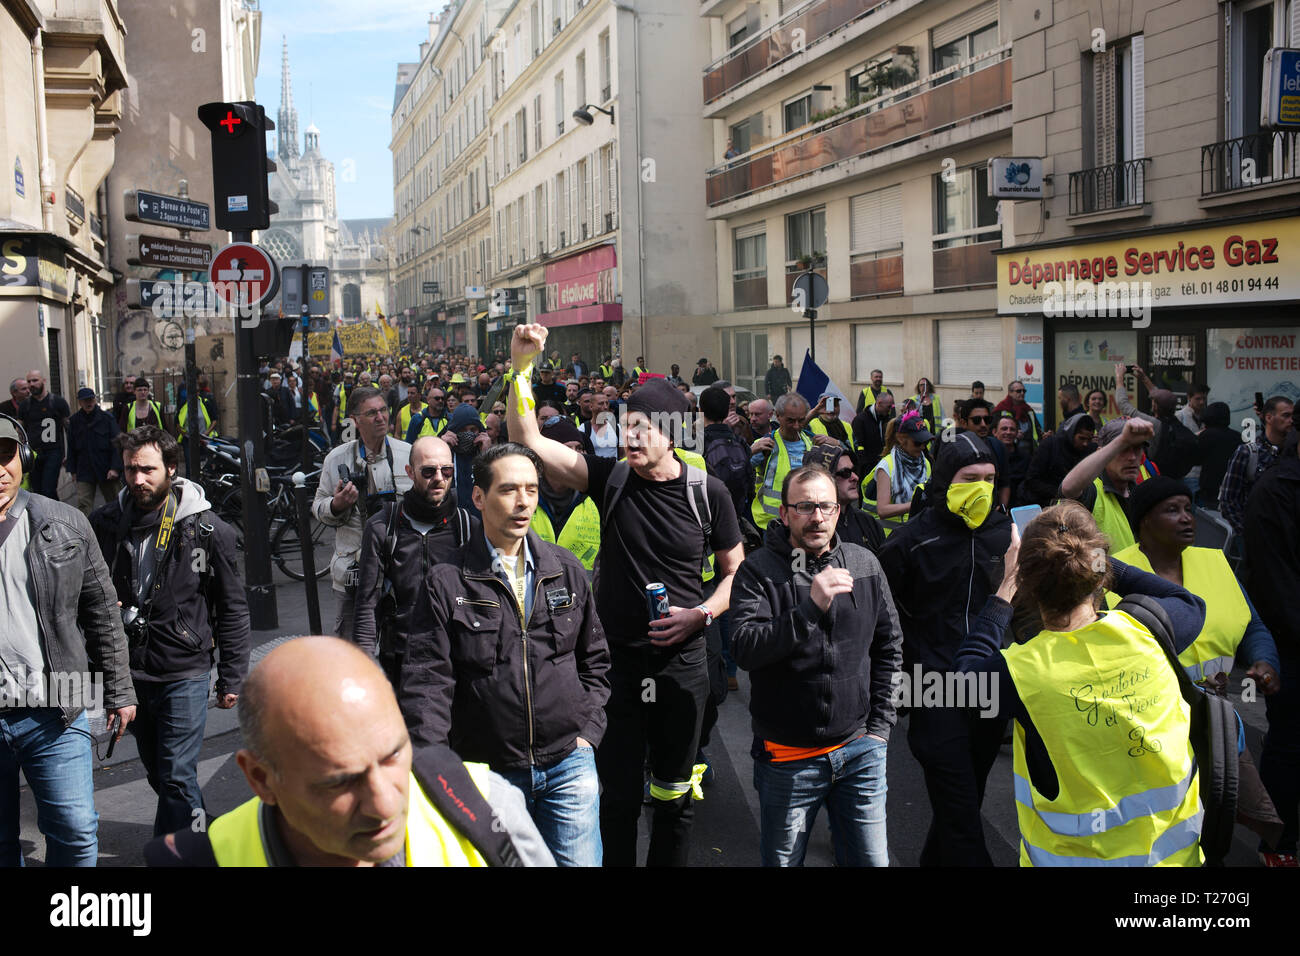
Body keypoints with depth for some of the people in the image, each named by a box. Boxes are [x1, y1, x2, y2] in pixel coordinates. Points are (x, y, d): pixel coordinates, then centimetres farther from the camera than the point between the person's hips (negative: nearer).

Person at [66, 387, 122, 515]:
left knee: (112, 501, 12)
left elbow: (116, 445, -5)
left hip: (106, 471, -1)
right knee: (83, 504, -9)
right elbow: (71, 448, 10)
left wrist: (115, 468, -13)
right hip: (84, 471, 1)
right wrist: (73, 470, 7)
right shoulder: (74, 420, 4)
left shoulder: (106, 418, -3)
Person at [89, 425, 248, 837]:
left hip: (184, 673, -4)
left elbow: (233, 609, -2)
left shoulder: (207, 529, -8)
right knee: (159, 775, 18)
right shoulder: (105, 524, 0)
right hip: (128, 672, 5)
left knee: (176, 778, -5)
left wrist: (231, 678, -2)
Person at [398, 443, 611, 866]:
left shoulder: (566, 570, 4)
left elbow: (594, 658, 13)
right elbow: (426, 683, -9)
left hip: (569, 763, 2)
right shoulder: (447, 584, -6)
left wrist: (587, 732, 4)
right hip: (489, 770, -2)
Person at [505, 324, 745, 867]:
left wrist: (701, 614, -11)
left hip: (681, 664, 0)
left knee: (675, 792, 14)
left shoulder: (707, 493, -4)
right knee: (617, 793, 10)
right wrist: (521, 366, -20)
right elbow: (529, 439, -9)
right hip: (616, 660, 0)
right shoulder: (611, 479, -3)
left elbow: (735, 571, 6)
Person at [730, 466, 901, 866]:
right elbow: (745, 649, -22)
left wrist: (880, 725, 7)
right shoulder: (759, 570, -9)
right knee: (782, 860, 12)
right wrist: (811, 608, -31)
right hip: (788, 756, -2)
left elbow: (889, 645, 12)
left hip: (860, 749, 3)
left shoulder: (864, 564, 3)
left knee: (871, 860, 9)